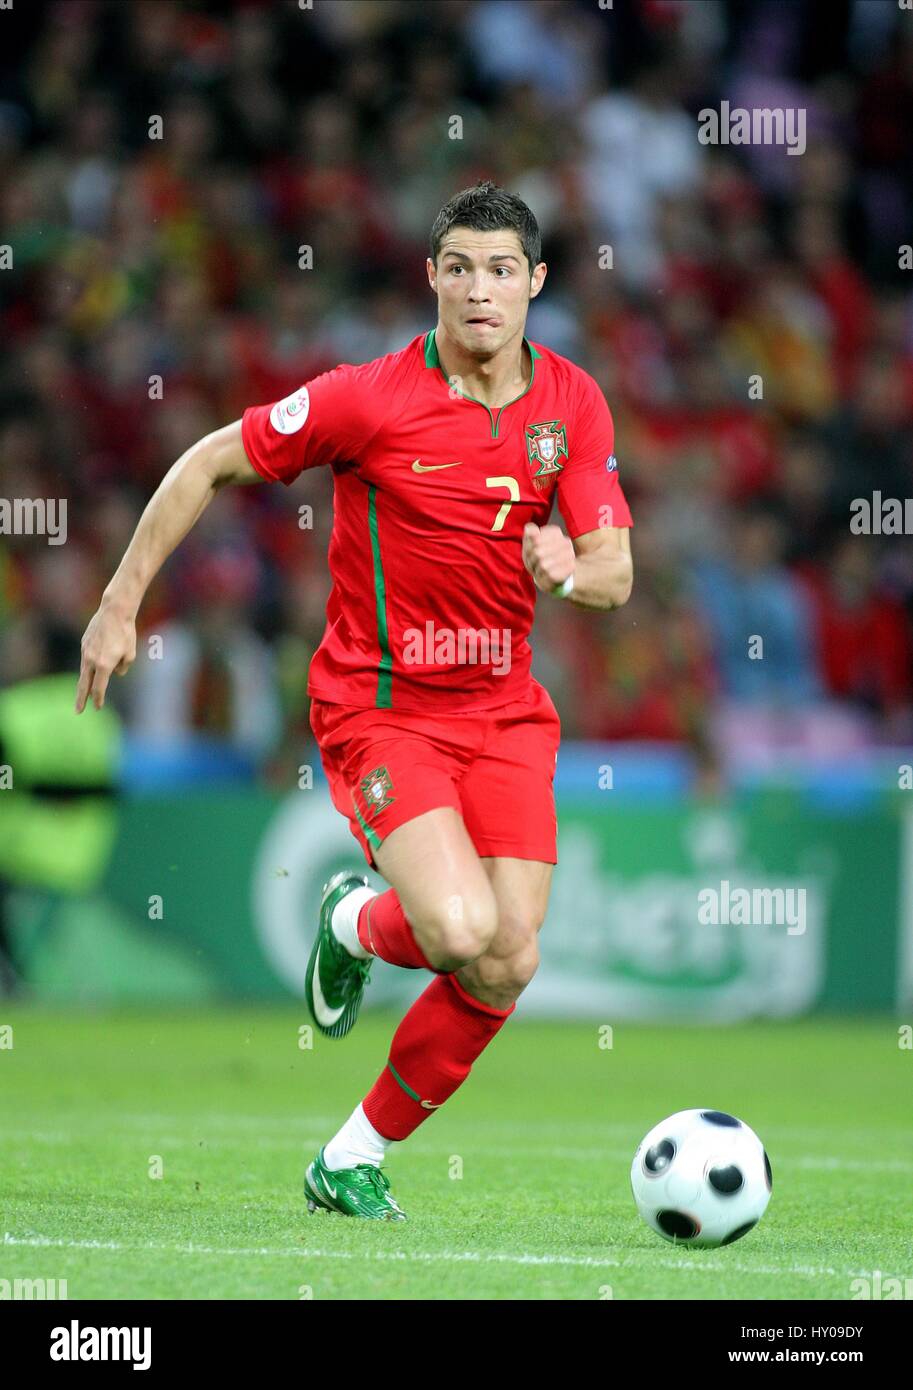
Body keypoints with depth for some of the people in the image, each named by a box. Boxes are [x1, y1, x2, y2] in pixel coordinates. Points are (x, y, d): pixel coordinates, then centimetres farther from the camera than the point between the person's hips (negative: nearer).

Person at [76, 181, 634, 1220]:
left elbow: (615, 575, -1)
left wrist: (569, 572, -26)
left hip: (503, 707, 5)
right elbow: (208, 465, -4)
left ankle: (354, 1159, 13)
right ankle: (357, 923, 13)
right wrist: (121, 605, -4)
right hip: (378, 705, -5)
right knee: (463, 930, -25)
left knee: (508, 967, -5)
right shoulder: (368, 400, -13)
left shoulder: (574, 404, -1)